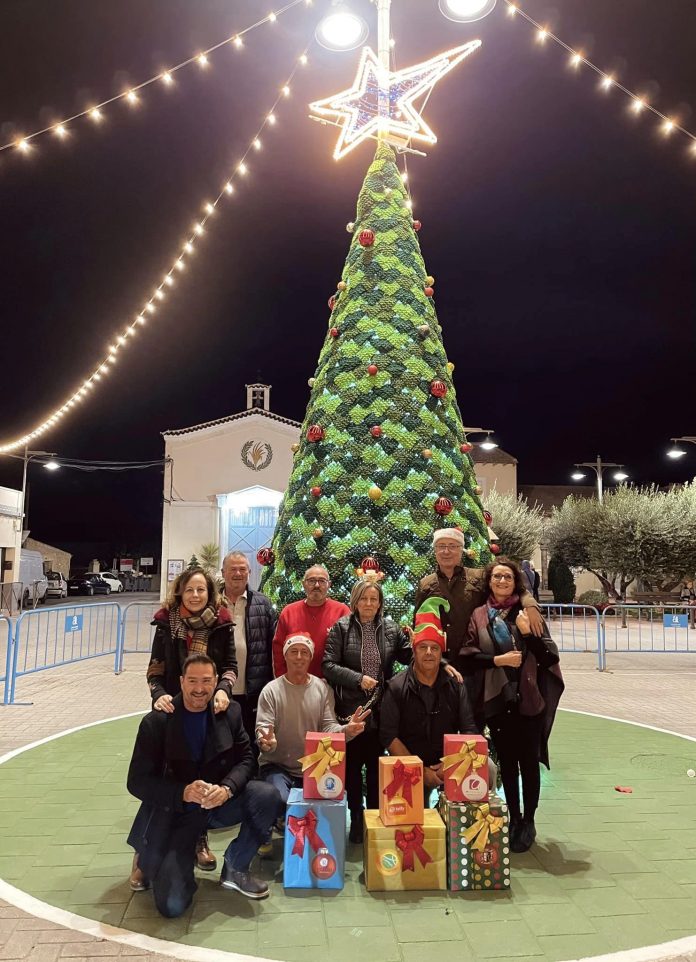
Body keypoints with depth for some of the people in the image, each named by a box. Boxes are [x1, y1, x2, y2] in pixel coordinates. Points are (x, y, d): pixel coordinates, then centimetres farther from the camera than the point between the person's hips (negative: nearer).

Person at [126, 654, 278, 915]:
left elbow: (245, 759, -1)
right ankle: (149, 860, 18)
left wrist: (226, 788, -24)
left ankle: (235, 869, 0)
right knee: (172, 905, -16)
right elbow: (137, 782, -11)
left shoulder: (230, 712, -3)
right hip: (172, 815, -3)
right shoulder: (156, 722, -12)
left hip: (218, 803, 3)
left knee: (265, 795, -23)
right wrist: (183, 793, -27)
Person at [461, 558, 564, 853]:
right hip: (495, 701, 1)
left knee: (528, 762, 4)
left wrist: (527, 633, -14)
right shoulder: (478, 616, 4)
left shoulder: (528, 612, 2)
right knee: (507, 762, 11)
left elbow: (549, 655, -1)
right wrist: (498, 659, -13)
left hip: (528, 699, -1)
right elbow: (468, 656, 0)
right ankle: (514, 819, 27)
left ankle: (528, 822, 20)